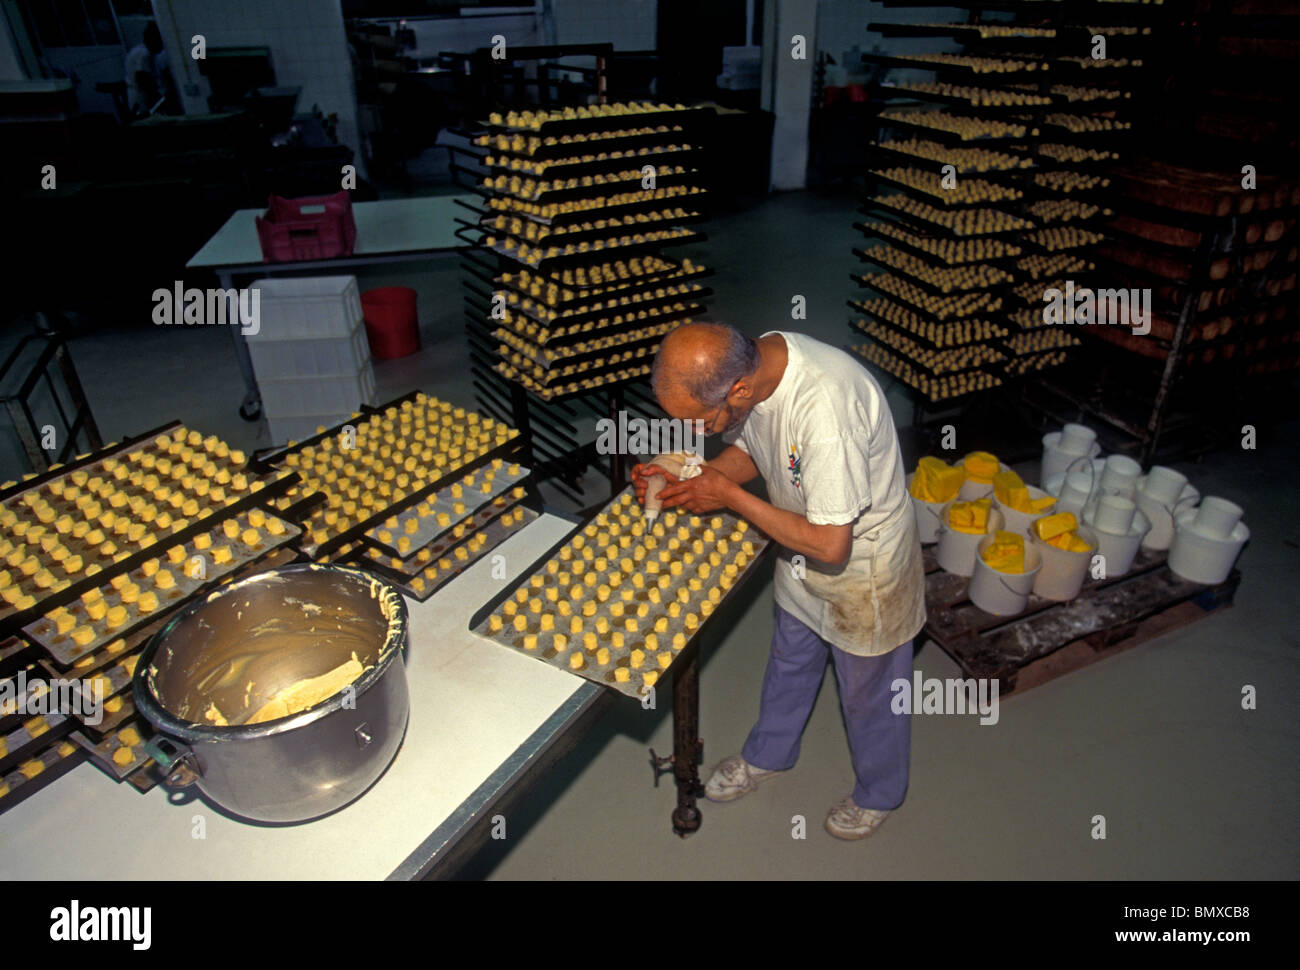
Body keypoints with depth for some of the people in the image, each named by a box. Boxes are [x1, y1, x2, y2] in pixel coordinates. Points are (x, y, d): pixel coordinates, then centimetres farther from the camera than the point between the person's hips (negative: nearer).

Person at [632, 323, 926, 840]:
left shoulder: (826, 409, -42)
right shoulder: (752, 362, -17)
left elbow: (830, 545, -35)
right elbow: (748, 450, 2)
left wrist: (727, 496, -29)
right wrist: (688, 474, -16)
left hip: (863, 568, -7)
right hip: (800, 559, 7)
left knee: (868, 692, 18)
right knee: (790, 660, 28)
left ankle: (878, 793, 48)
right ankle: (768, 754, 55)